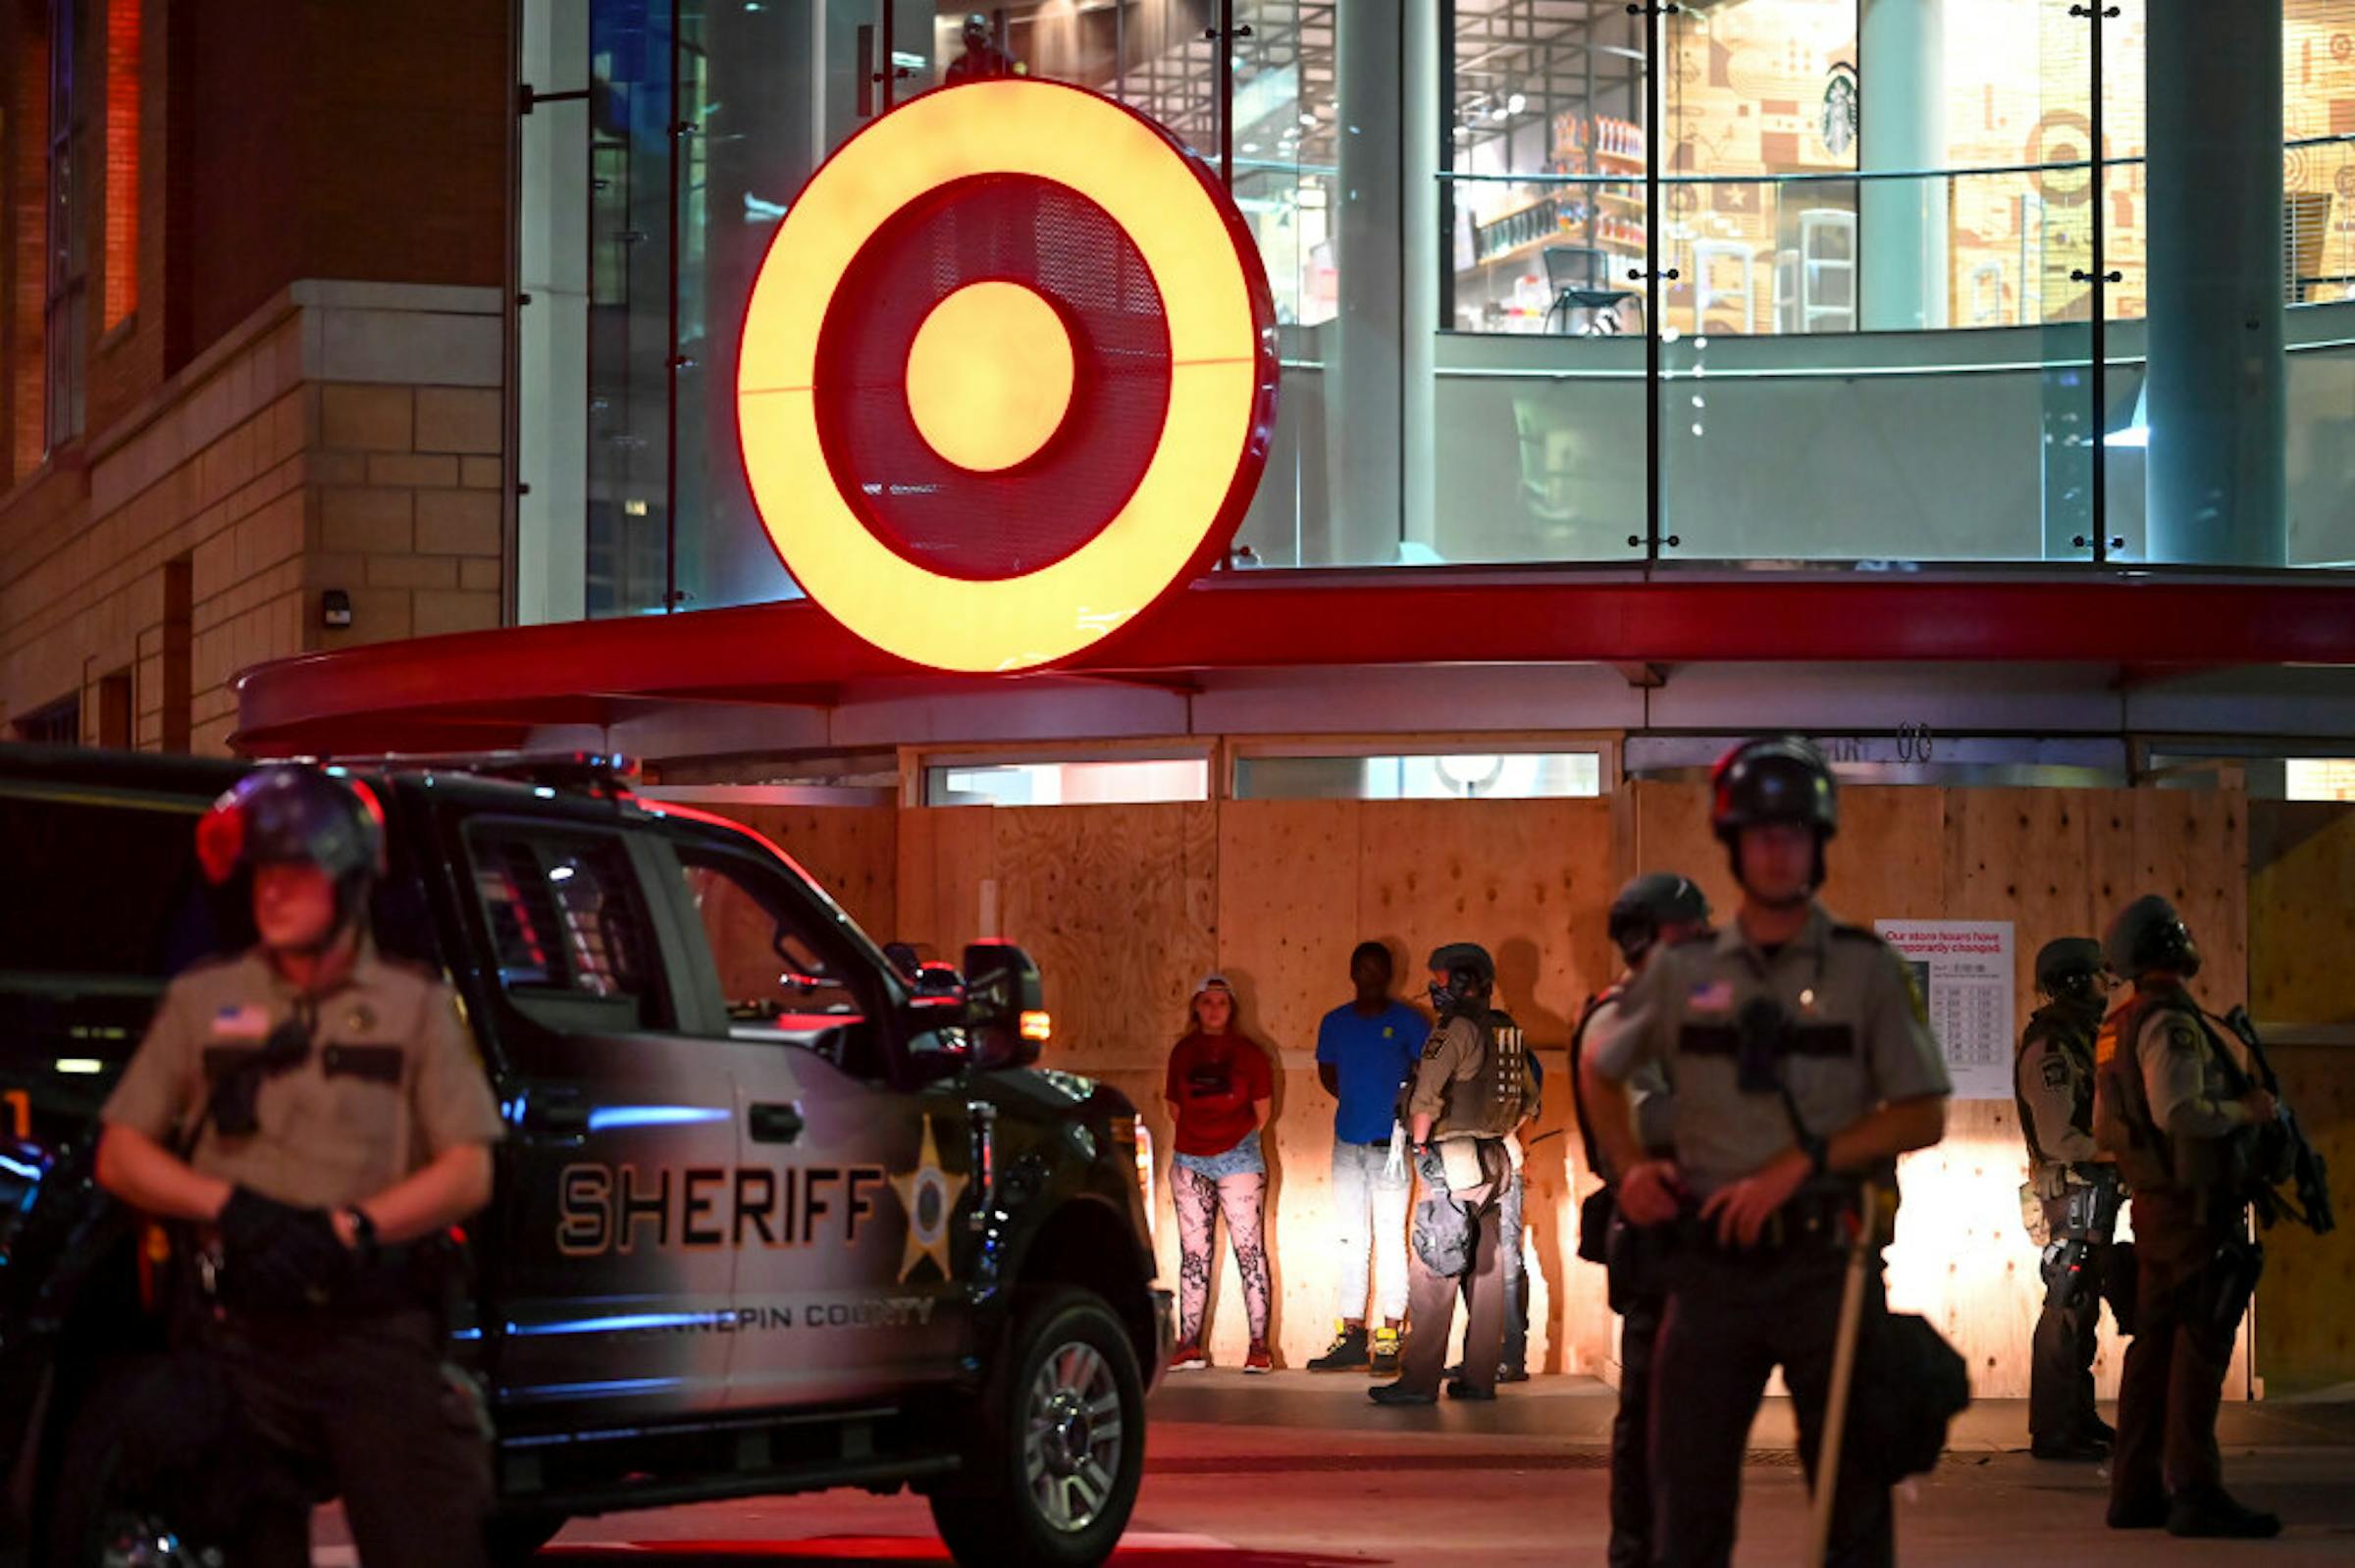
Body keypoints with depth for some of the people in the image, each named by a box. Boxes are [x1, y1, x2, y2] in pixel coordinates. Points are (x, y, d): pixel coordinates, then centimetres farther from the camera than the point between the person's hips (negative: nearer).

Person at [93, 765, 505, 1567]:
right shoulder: (200, 1001, 12)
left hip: (378, 1330, -2)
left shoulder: (415, 1005, 9)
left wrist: (348, 1229, -13)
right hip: (243, 1330, 2)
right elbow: (119, 1156, 9)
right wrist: (228, 1205, -10)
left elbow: (469, 1172, 2)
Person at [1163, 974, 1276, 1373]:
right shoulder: (1182, 1052, 10)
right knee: (1193, 1253, 3)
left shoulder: (1248, 1054, 2)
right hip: (1189, 1160, 3)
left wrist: (1236, 1140, 7)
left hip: (1238, 1157, -3)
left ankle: (1259, 1344, -9)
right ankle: (1189, 1344, 5)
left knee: (1249, 1250, -7)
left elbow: (1261, 1110, 7)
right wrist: (1200, 1136, 9)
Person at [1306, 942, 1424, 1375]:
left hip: (1389, 1143, -4)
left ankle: (1389, 1339, -2)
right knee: (1352, 1241, 6)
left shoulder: (1407, 1021, -1)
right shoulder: (1335, 1023, 10)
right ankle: (1350, 1337, 9)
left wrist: (1405, 1109, -9)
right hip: (1347, 1143, 4)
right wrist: (1359, 1100, 9)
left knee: (1390, 1238, -4)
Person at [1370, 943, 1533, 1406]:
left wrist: (1420, 1144, -8)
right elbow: (1529, 1100, 21)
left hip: (1454, 1159, -8)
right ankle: (1480, 1377, 12)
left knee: (1433, 1269, -7)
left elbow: (1426, 1096, -20)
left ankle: (1419, 1380, -9)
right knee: (1486, 1271, 9)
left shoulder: (1456, 1028, -12)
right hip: (1495, 1160, 8)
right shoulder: (1507, 1030, 13)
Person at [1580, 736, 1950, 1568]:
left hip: (1825, 1261, -2)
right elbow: (1599, 1070, 22)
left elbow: (1921, 1117, -3)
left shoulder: (1869, 970, 1)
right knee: (1687, 1497, 5)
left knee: (1853, 1498, 1)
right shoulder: (1683, 970, 7)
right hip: (1711, 1264, 2)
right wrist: (1631, 1167, 6)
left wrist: (1797, 1166, -12)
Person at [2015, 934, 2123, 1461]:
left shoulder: (2077, 1039, 16)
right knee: (2067, 1308, -9)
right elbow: (2058, 1138, -21)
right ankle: (2053, 1432, -8)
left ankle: (2079, 1418, 23)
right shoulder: (2048, 1048, -16)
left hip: (2093, 1193, 10)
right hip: (2072, 1193, -10)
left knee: (2082, 1308, 15)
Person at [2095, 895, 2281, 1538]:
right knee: (2201, 1345, -10)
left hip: (2155, 1205, 10)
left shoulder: (2121, 1026, 17)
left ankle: (2135, 1490, 13)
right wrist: (2245, 1111, -13)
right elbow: (2177, 1111, -26)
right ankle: (2195, 1492, -13)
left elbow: (2104, 1127, 21)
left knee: (2156, 1342, 11)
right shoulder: (2171, 1022, -15)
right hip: (2195, 1205, -10)